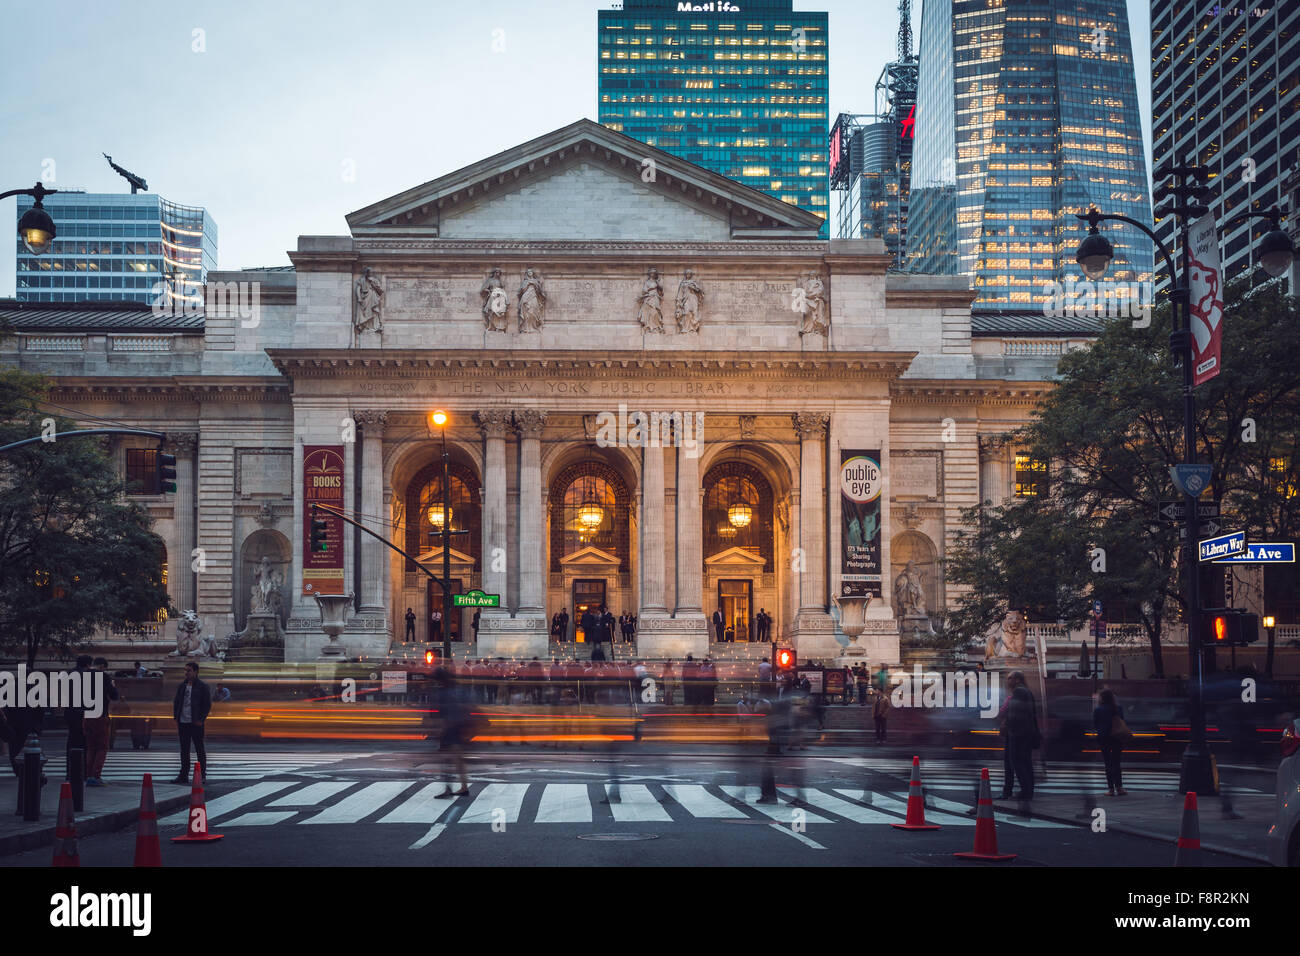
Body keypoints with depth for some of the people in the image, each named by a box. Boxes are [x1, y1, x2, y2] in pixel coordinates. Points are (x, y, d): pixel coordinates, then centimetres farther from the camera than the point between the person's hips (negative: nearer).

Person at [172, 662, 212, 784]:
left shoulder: (202, 687, -3)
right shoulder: (182, 686, 12)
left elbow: (207, 705, -4)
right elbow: (176, 702, 17)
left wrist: (201, 720, -11)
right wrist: (176, 718, 7)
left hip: (196, 723, -5)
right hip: (183, 722, 5)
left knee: (199, 749, 0)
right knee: (184, 750, 8)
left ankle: (203, 776, 4)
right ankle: (184, 775, 13)